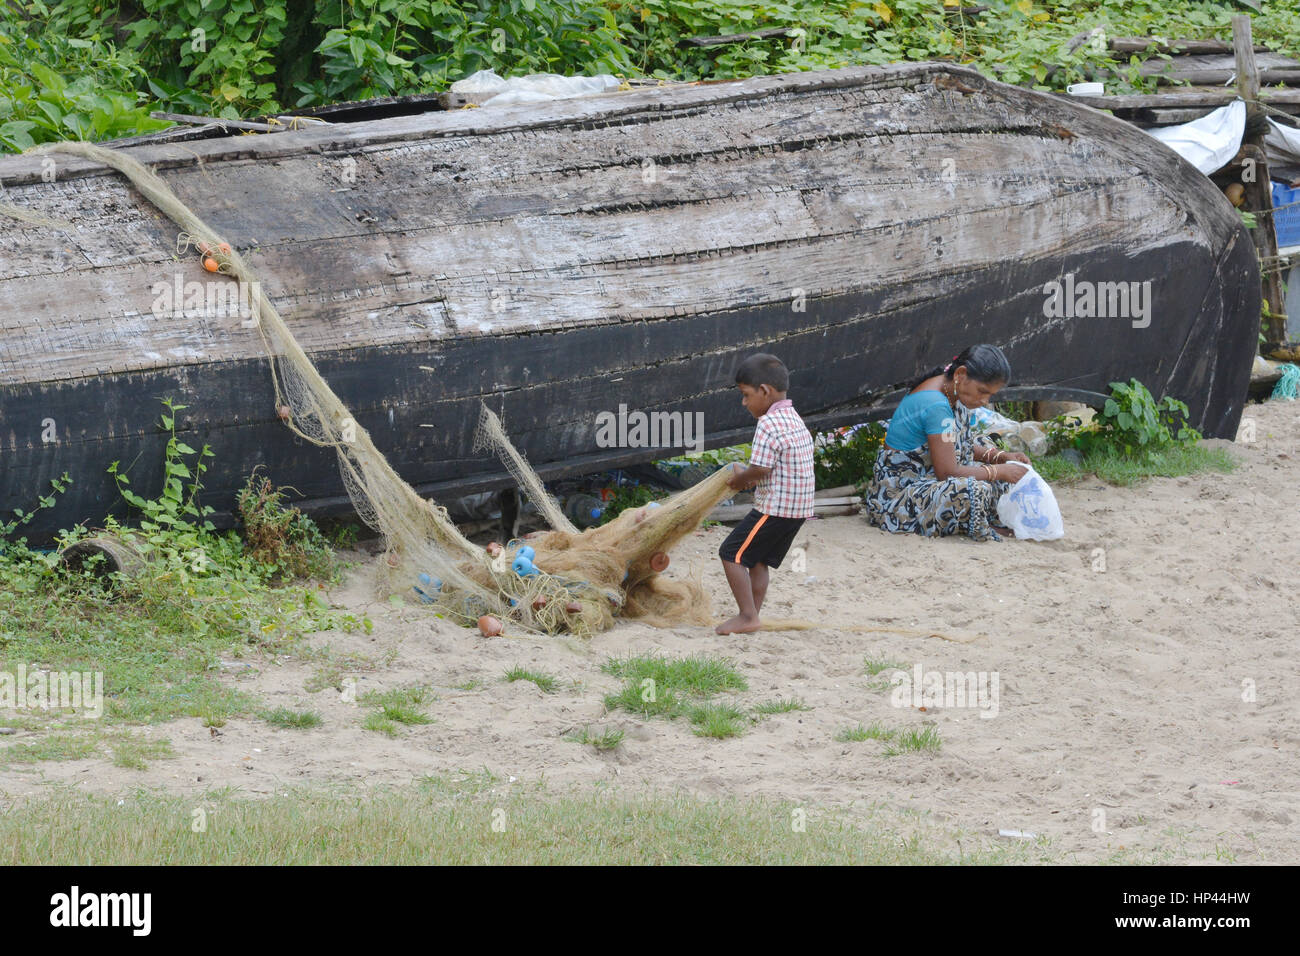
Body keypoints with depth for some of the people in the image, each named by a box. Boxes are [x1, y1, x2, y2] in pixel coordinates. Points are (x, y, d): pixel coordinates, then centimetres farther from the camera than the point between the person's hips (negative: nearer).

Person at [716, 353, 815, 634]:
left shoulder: (769, 424, -19)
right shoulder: (795, 420, 13)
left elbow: (760, 469, -22)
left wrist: (740, 479, -3)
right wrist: (750, 480, 8)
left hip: (774, 509, -10)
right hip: (799, 508, 10)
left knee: (732, 554, -2)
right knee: (758, 560, 20)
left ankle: (747, 616, -3)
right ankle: (752, 614, 21)